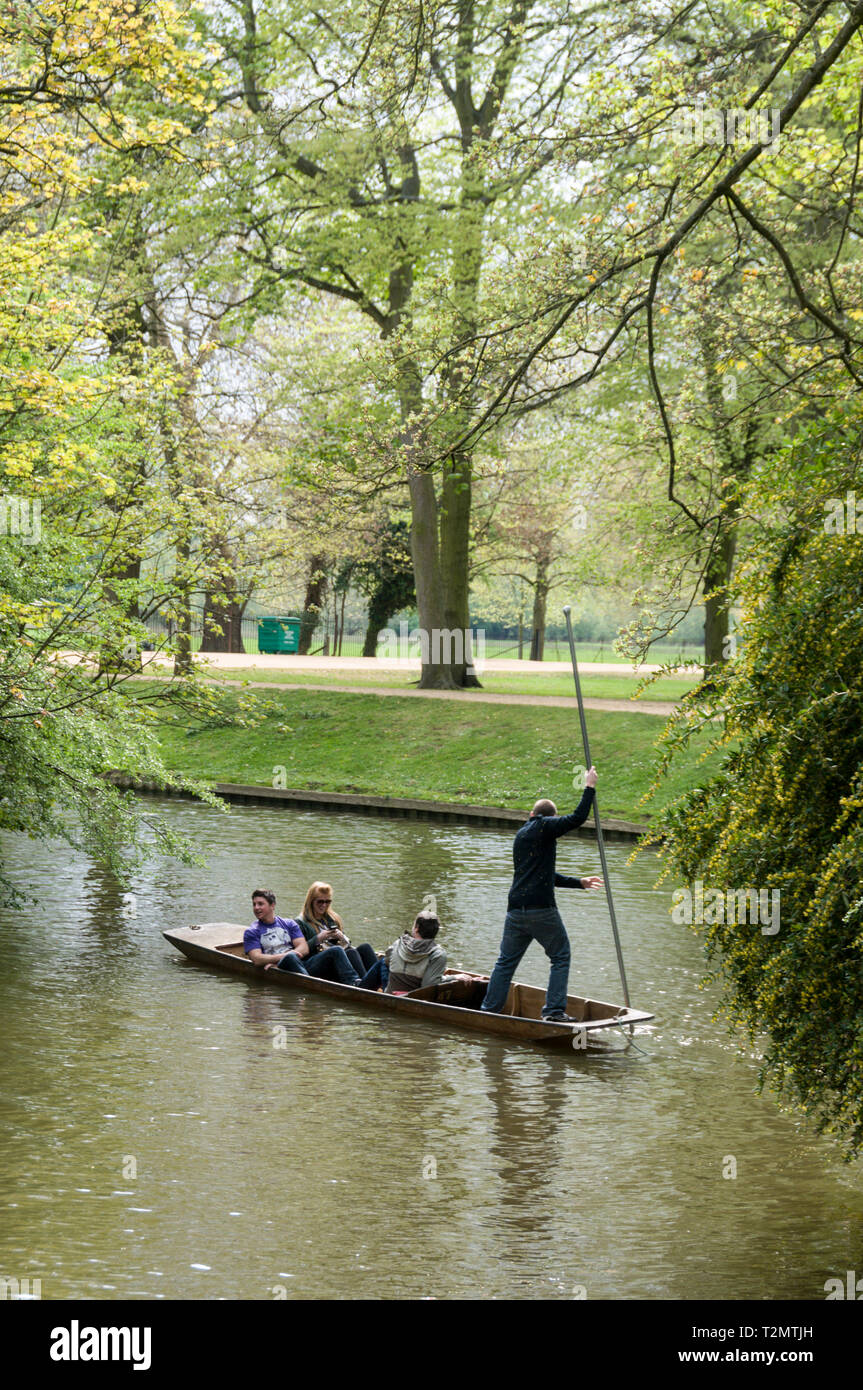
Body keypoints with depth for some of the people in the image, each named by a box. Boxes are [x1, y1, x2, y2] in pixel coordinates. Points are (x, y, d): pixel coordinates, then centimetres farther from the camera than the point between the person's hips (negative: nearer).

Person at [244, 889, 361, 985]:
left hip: (303, 965, 4)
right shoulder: (251, 932, 13)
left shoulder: (289, 924, 22)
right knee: (290, 957, -38)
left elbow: (304, 948, 8)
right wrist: (283, 956, -18)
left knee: (336, 950, -15)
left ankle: (354, 982, -40)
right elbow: (256, 959, -3)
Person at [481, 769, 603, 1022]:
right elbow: (577, 819, -10)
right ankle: (554, 1010, -3)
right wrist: (589, 787, 1)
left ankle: (489, 1010, 11)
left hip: (516, 908, 7)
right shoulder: (544, 828, -1)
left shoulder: (521, 834, 23)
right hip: (542, 909, -7)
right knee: (560, 957, 5)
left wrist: (579, 883, 33)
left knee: (506, 961, 12)